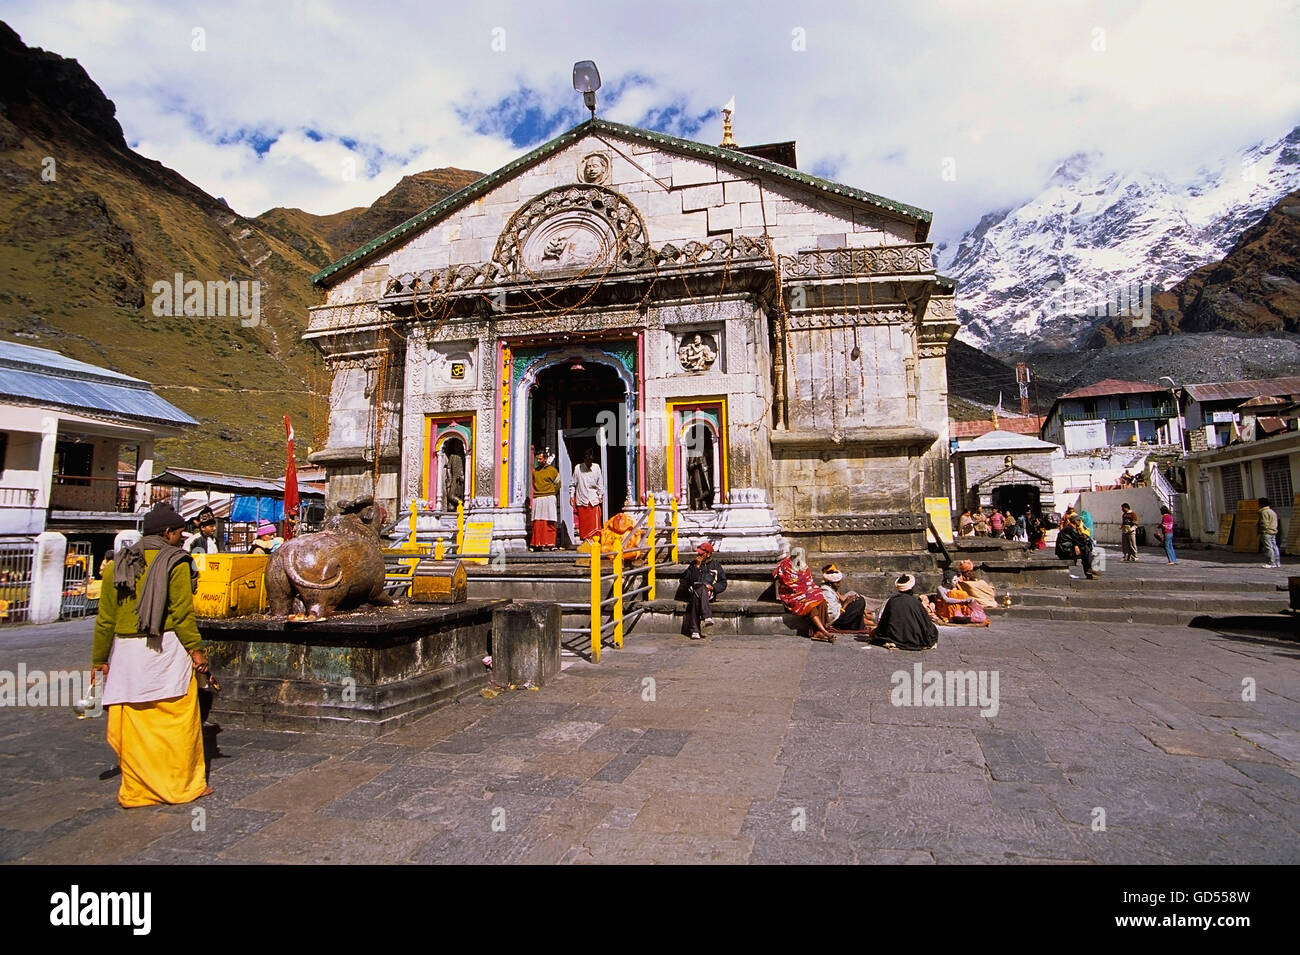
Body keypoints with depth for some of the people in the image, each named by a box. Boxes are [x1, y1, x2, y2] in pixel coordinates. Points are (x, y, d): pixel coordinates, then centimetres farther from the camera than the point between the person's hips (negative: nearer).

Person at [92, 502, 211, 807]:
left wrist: (100, 658, 19)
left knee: (133, 723, 10)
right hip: (164, 647, -5)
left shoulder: (120, 561, 10)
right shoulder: (175, 561, -6)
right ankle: (182, 785, 14)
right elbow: (182, 612, -10)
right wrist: (195, 649, -4)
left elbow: (106, 616, 12)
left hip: (125, 650, 6)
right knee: (177, 719, 5)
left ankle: (136, 789, 19)